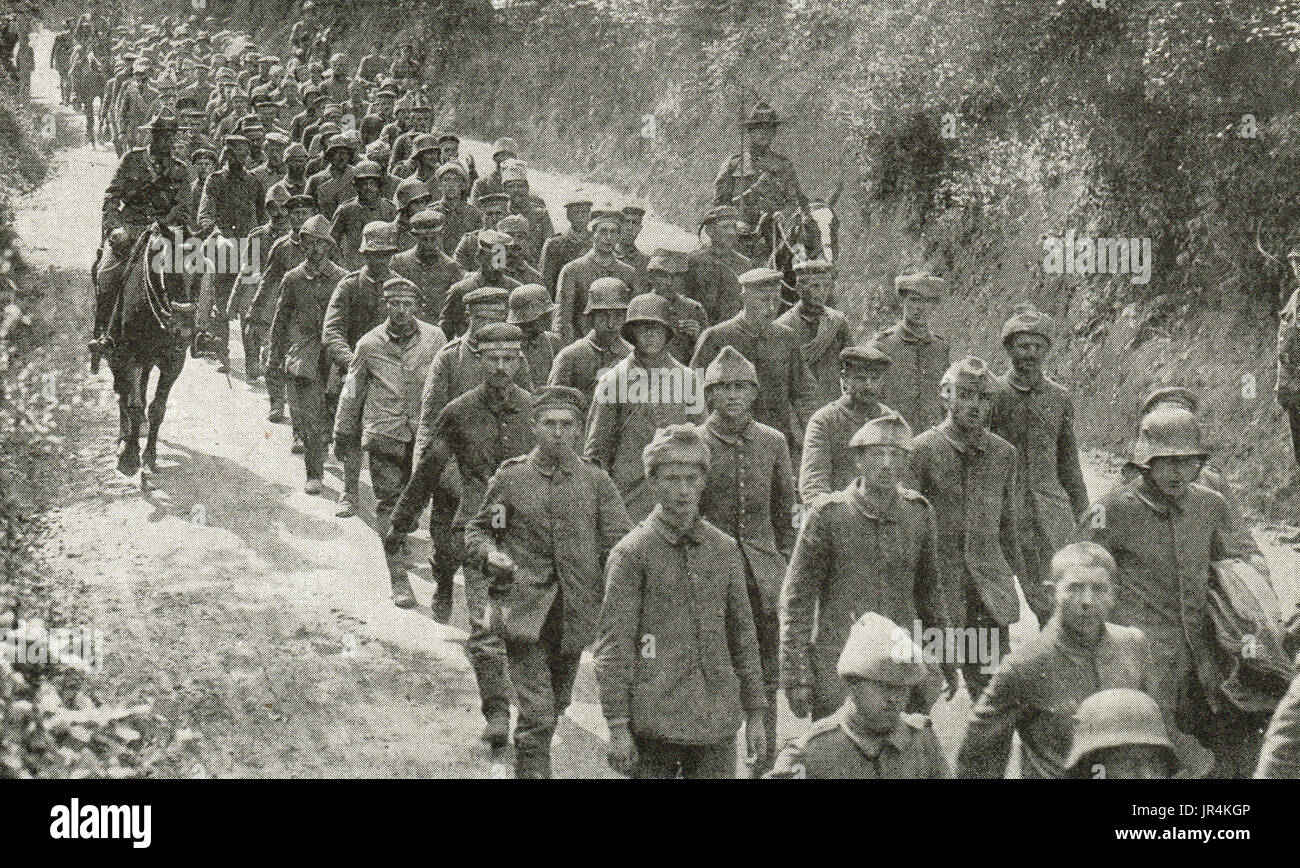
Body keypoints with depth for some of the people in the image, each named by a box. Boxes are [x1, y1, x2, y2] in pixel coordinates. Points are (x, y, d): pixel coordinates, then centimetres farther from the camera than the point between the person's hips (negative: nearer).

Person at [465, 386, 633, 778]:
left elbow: (621, 543, 1)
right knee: (536, 713, -13)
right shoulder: (509, 477, 2)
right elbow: (477, 529, 11)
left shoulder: (596, 481, 5)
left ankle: (532, 762, 40)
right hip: (525, 610, -3)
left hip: (575, 614, 3)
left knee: (556, 706, 18)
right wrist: (489, 555, -11)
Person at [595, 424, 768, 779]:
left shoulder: (724, 549, 10)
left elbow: (743, 635, 17)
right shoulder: (632, 552, -3)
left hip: (717, 722, 4)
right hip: (656, 720, -4)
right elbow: (613, 646, -5)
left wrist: (755, 713, 14)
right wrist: (617, 726, -10)